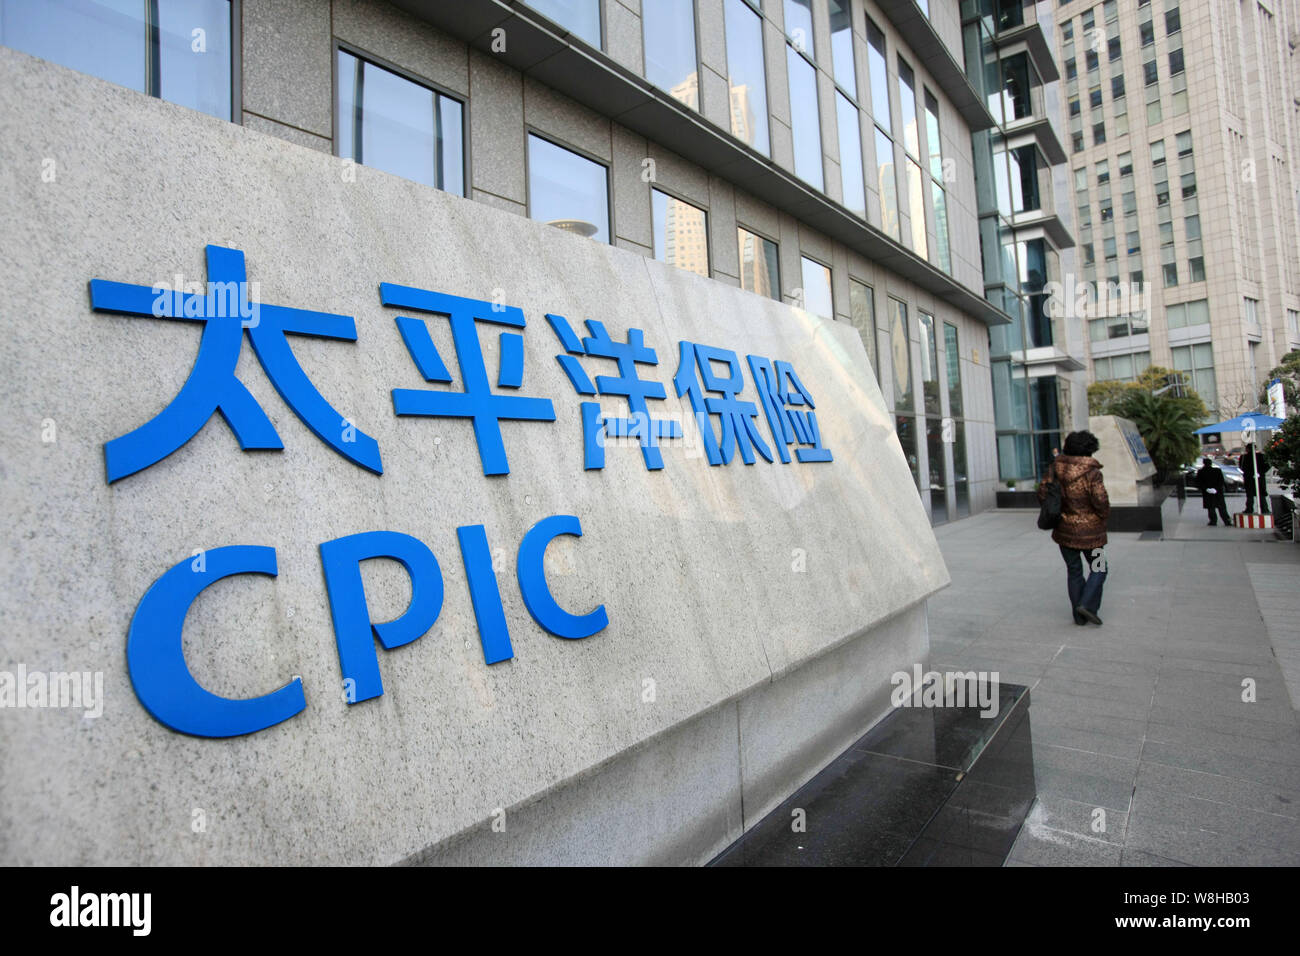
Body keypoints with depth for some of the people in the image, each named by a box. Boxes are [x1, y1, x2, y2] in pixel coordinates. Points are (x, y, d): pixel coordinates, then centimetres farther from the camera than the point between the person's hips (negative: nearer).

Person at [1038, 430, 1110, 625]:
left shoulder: (1056, 468, -2)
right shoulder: (1091, 472, -16)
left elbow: (1042, 491, -1)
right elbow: (1100, 501, -20)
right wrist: (1104, 515, 1)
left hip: (1064, 530, 4)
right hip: (1089, 530, -4)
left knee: (1073, 571, 14)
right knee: (1098, 569, 14)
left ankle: (1079, 615, 18)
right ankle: (1087, 604, -2)